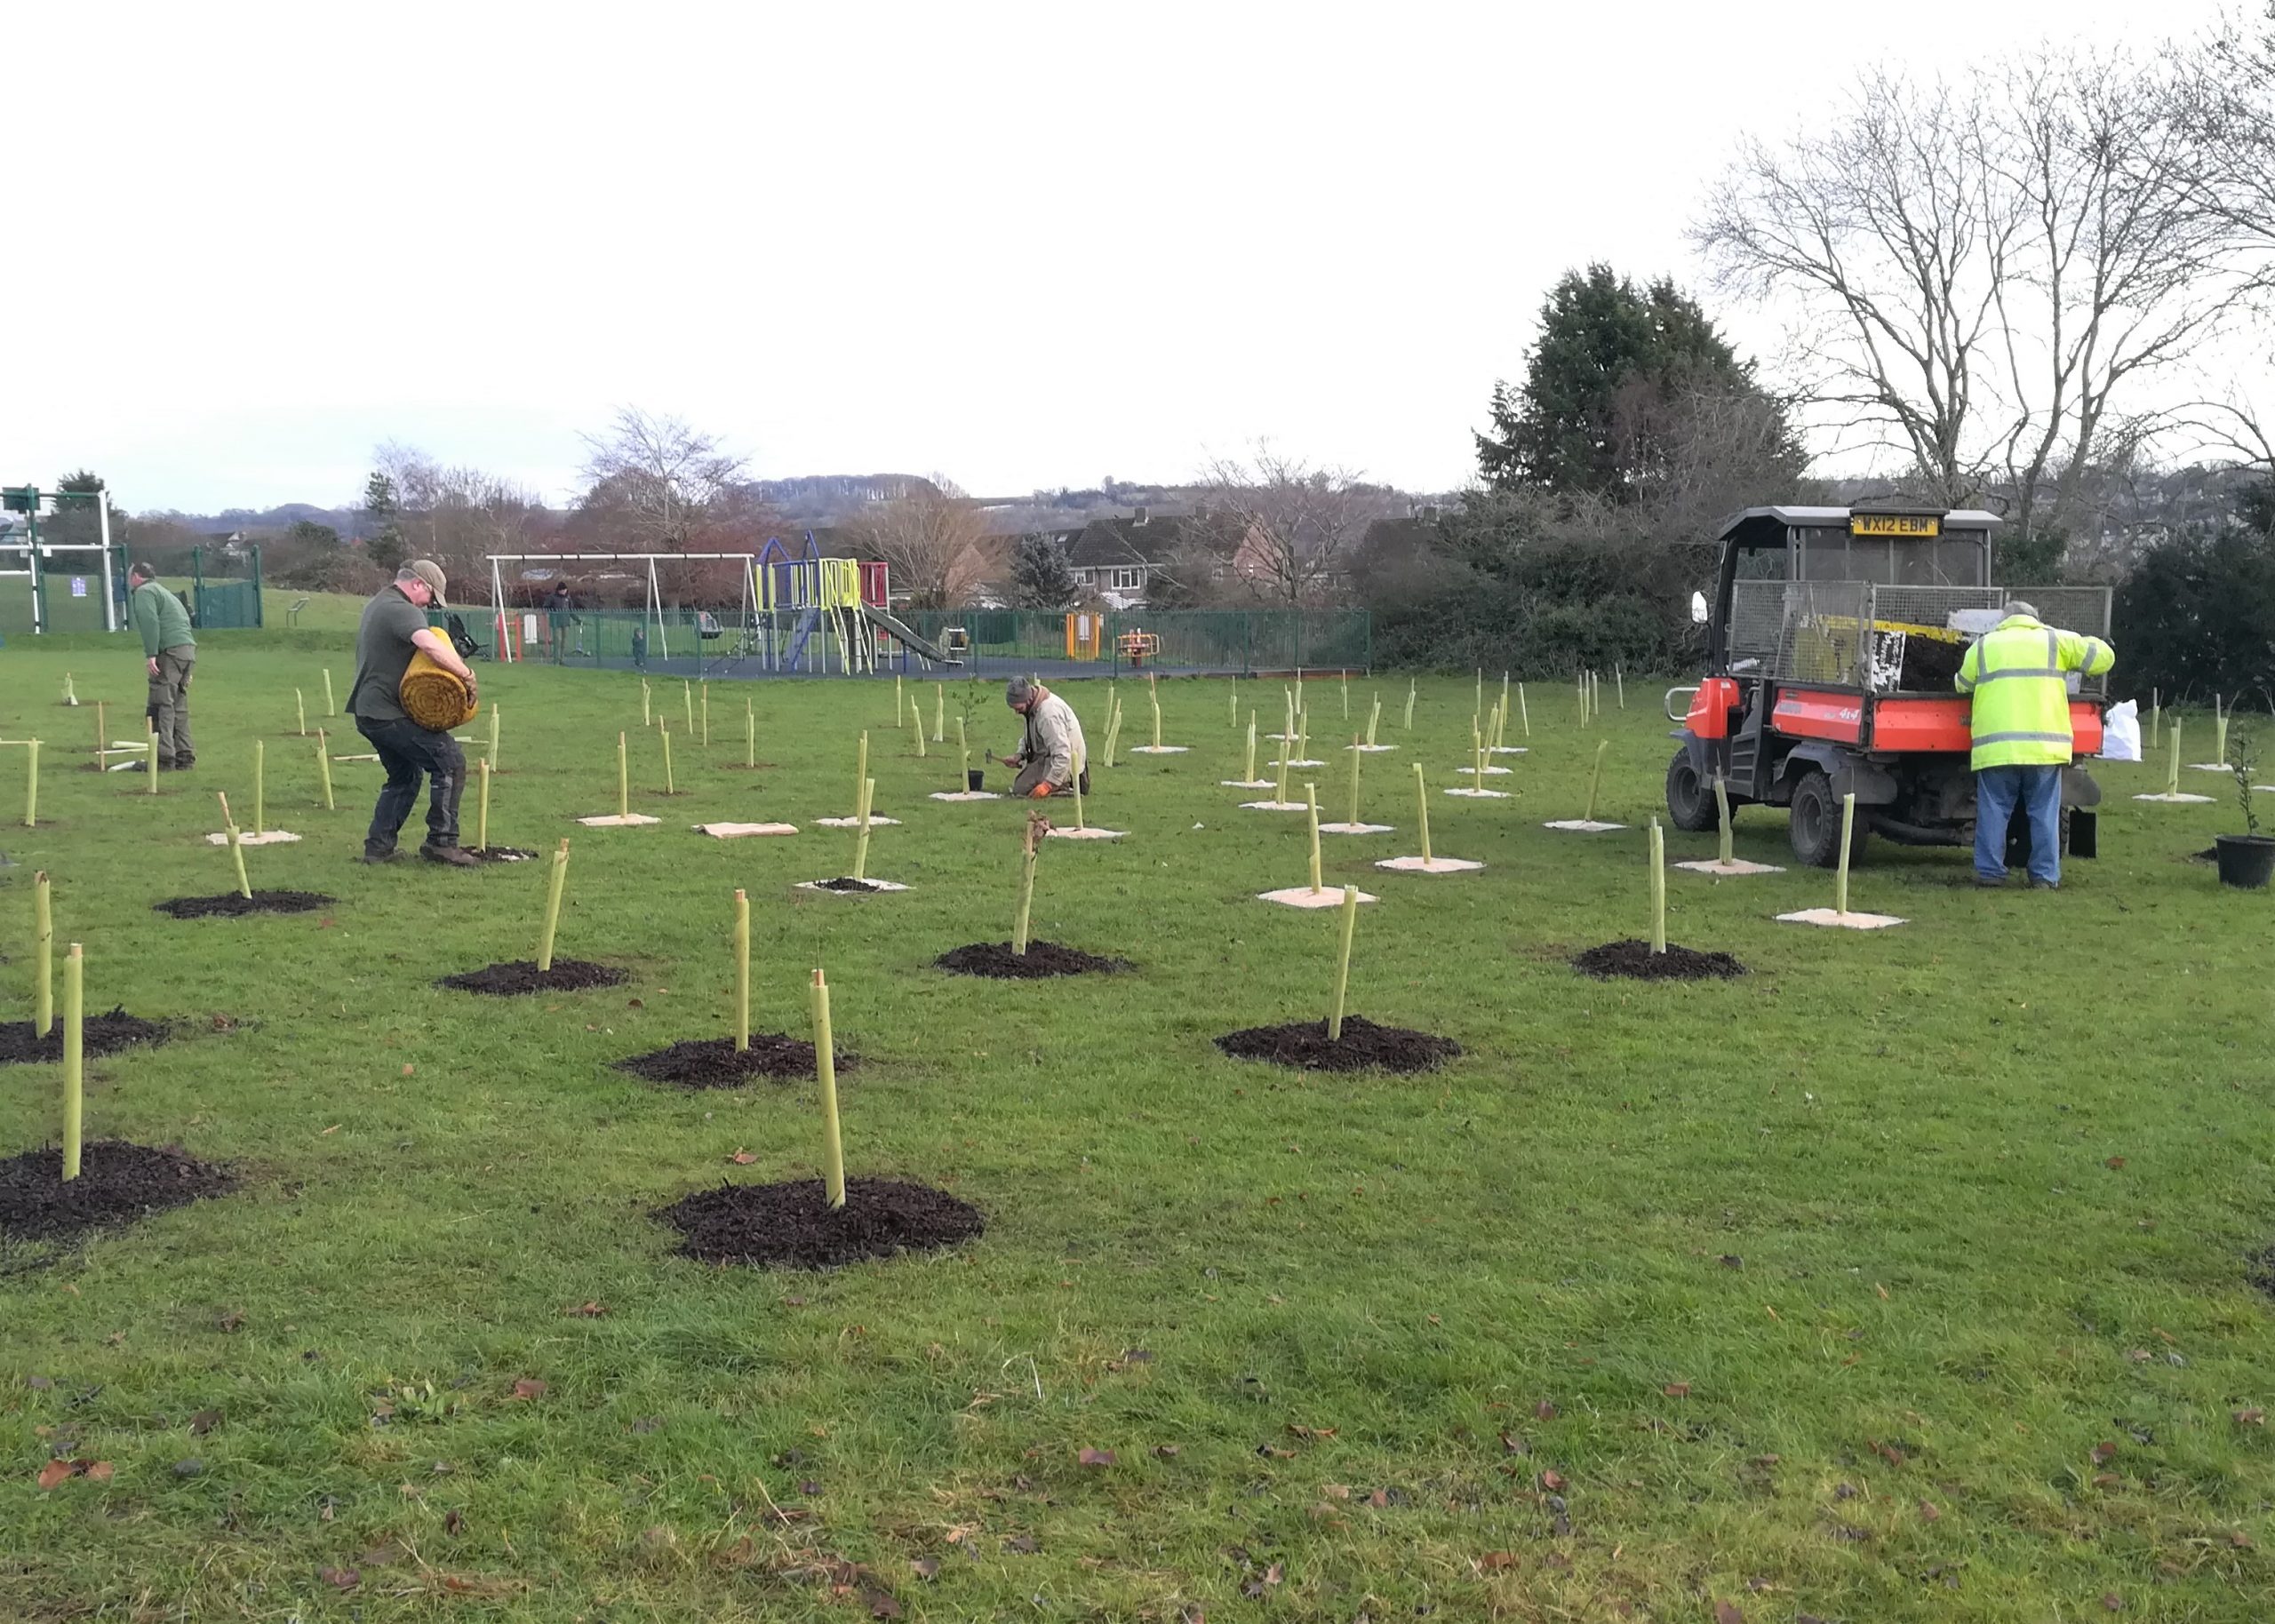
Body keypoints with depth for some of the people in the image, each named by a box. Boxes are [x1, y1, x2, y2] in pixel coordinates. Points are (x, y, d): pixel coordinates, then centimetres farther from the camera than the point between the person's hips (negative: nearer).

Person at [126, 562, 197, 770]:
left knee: (161, 705, -9)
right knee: (179, 706, 13)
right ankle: (185, 756, 12)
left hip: (170, 651, -9)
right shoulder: (165, 593, 31)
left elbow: (150, 622, -14)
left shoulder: (143, 591, 3)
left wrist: (151, 654, -18)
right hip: (189, 650, 9)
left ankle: (164, 758, -15)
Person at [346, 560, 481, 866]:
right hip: (389, 713, -11)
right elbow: (431, 646, -35)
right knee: (450, 762, -6)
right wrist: (467, 674, -27)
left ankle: (378, 846, 18)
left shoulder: (376, 605, 20)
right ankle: (441, 842, -6)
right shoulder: (403, 611, -15)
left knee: (404, 776, 21)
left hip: (368, 710, 11)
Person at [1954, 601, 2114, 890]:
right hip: (2045, 745, 0)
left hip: (1995, 745, 0)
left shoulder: (1983, 645, 12)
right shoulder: (2056, 640, 10)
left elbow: (1962, 685, 21)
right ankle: (2045, 875, 6)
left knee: (1993, 810, 7)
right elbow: (2102, 657, 10)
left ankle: (1990, 872, 6)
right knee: (2044, 812, 6)